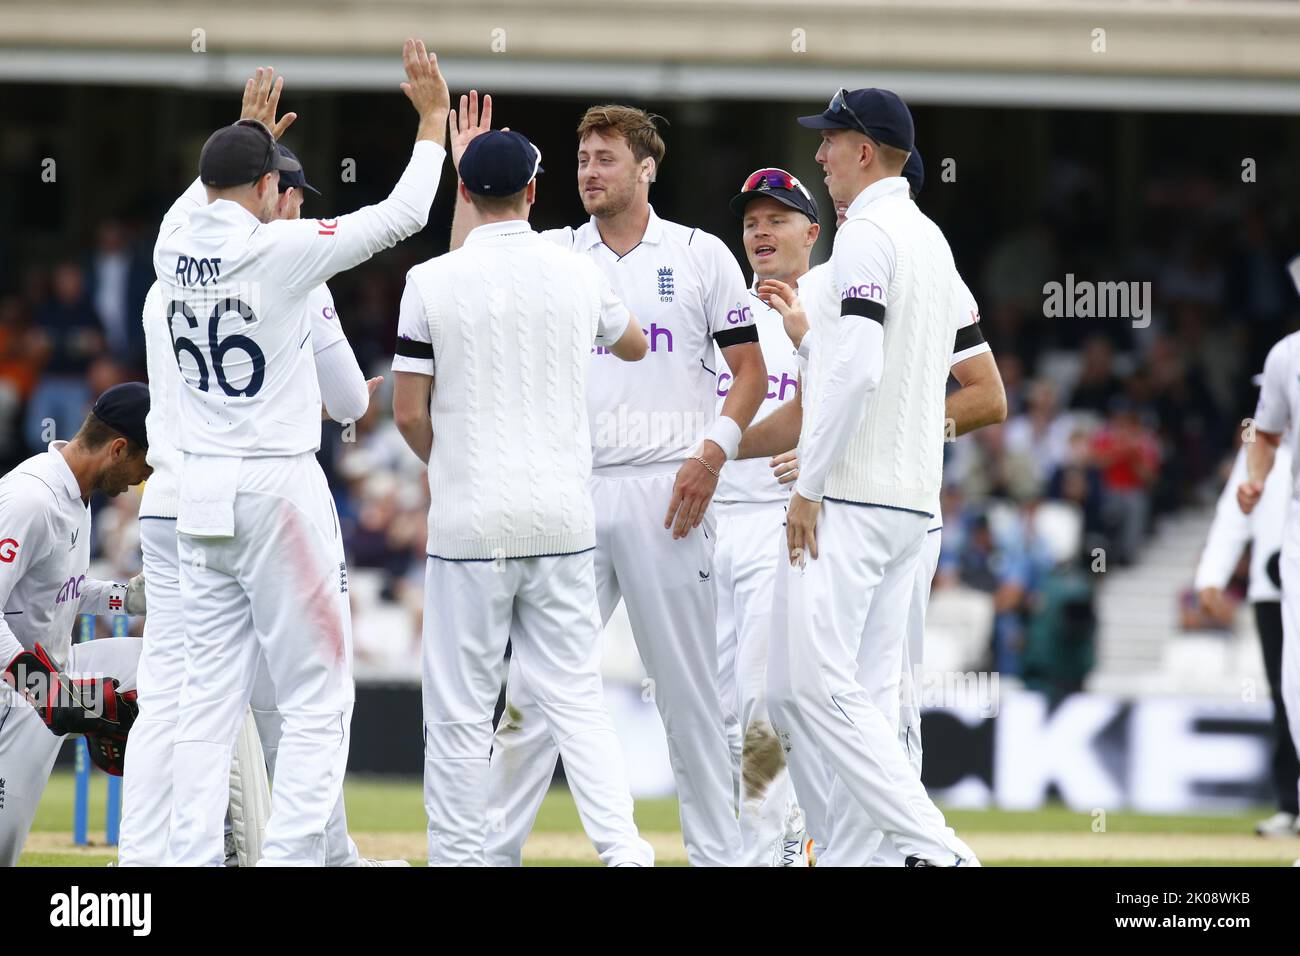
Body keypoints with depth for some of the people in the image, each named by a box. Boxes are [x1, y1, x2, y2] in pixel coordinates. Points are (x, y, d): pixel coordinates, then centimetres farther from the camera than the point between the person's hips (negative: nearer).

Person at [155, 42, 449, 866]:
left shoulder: (174, 246, 4)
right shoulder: (280, 249, -12)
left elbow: (204, 201, 29)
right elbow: (403, 214, -5)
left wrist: (247, 133, 41)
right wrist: (433, 117, 7)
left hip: (200, 492, 6)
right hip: (280, 489, -6)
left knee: (211, 697, 9)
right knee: (318, 699, -2)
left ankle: (191, 857, 4)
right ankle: (292, 858, -10)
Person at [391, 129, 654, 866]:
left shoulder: (432, 281, -7)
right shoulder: (579, 274, 2)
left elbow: (409, 412, -5)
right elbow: (635, 346, 23)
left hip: (470, 521, -3)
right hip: (563, 518, 3)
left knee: (461, 707, 3)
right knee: (575, 692, 7)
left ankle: (458, 857, 4)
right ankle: (622, 845, -8)